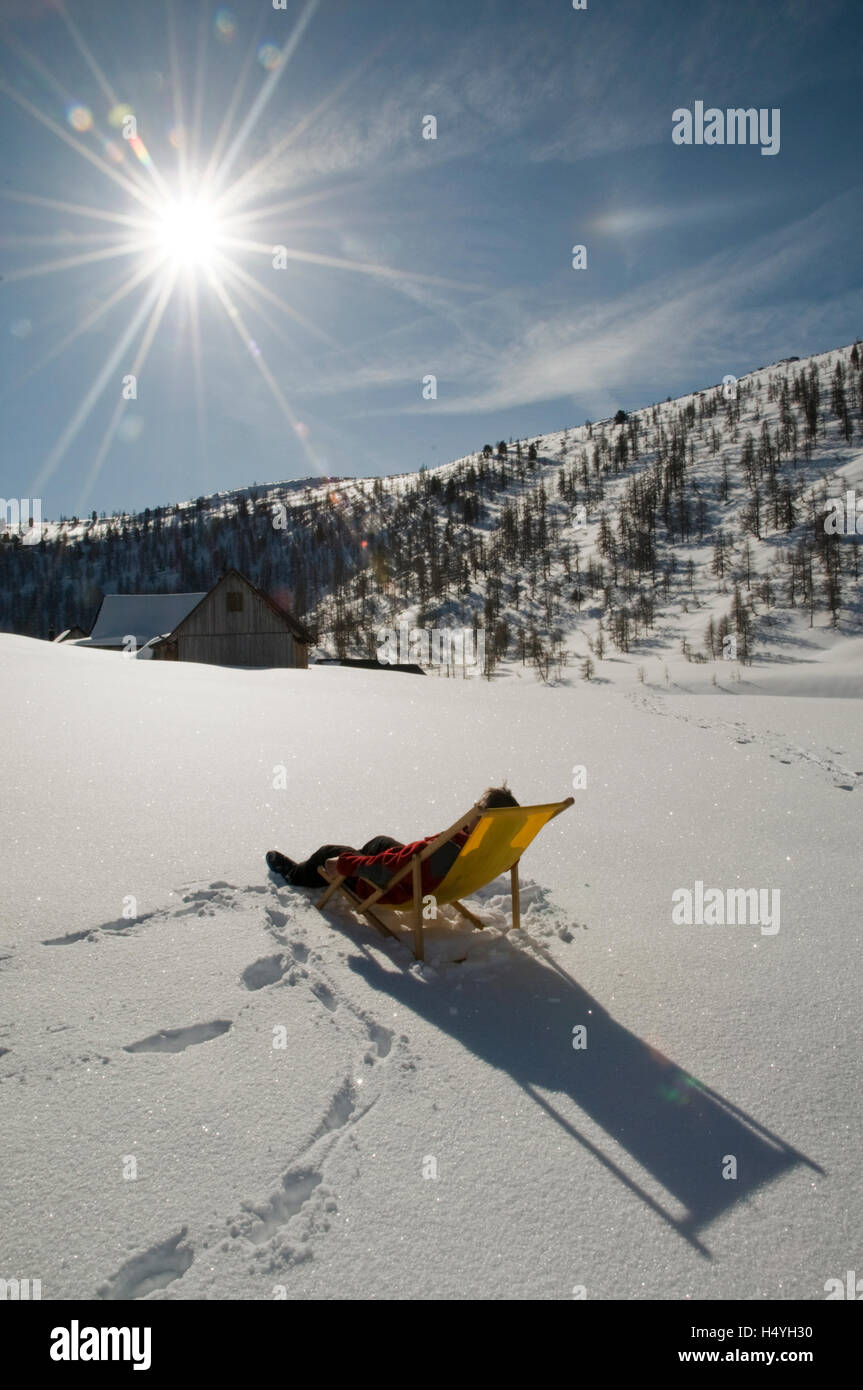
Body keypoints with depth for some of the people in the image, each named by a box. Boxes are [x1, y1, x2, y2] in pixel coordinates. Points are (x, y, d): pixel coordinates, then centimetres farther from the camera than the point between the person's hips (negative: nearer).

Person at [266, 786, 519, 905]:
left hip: (395, 892, -7)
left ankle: (296, 874, 49)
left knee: (329, 854, 15)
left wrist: (343, 865, -23)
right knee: (380, 841, 32)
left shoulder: (444, 850, -44)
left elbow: (387, 870, -35)